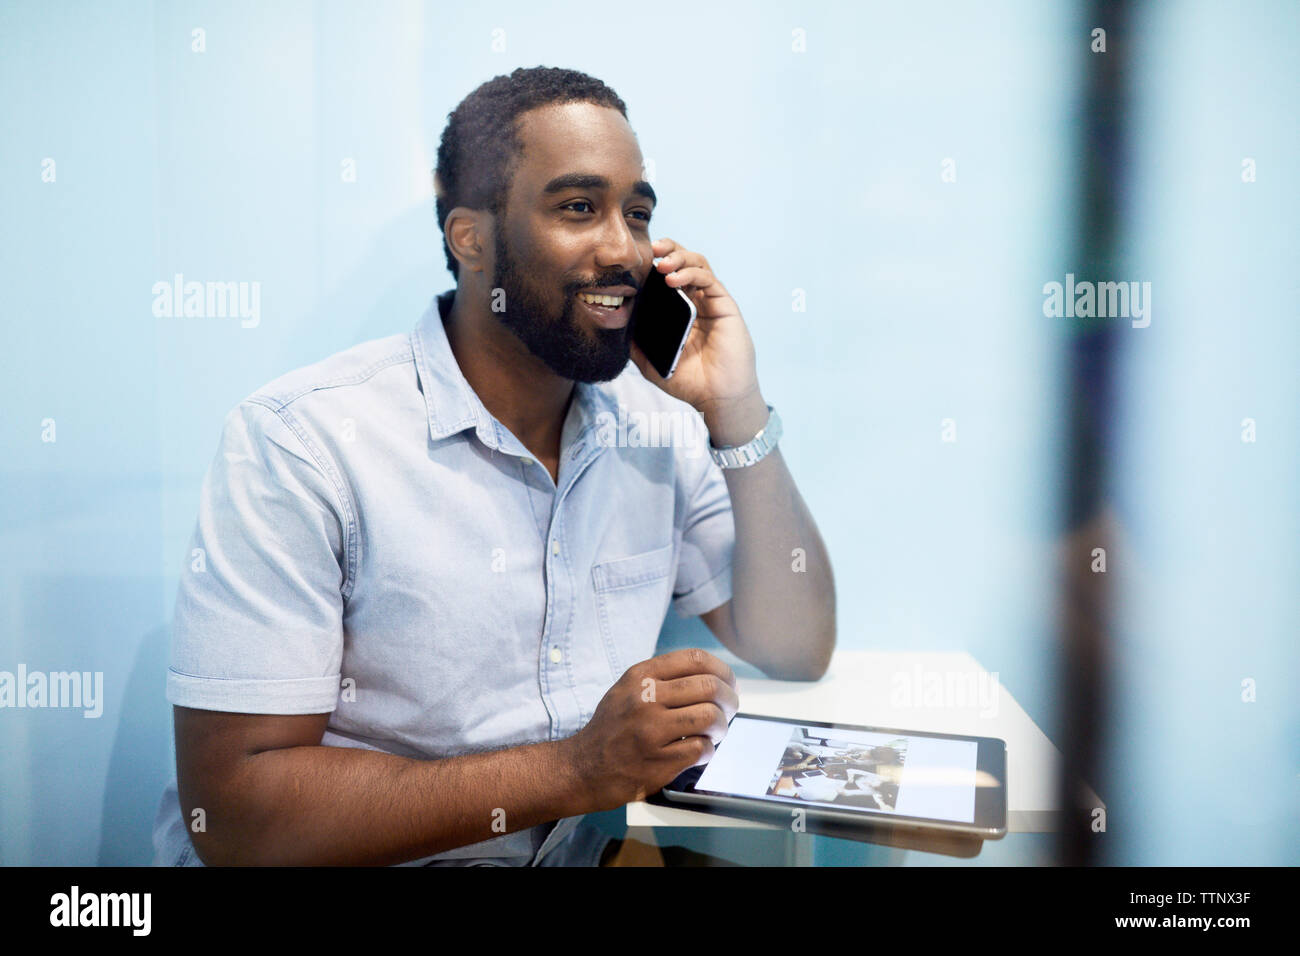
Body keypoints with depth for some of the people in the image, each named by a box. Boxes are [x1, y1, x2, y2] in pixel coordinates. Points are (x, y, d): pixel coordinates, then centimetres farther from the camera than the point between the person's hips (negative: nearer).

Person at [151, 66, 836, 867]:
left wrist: (737, 414, -10)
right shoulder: (301, 441, -16)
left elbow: (796, 650, 1)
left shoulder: (654, 422, 2)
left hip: (584, 850, 5)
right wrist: (577, 770, -24)